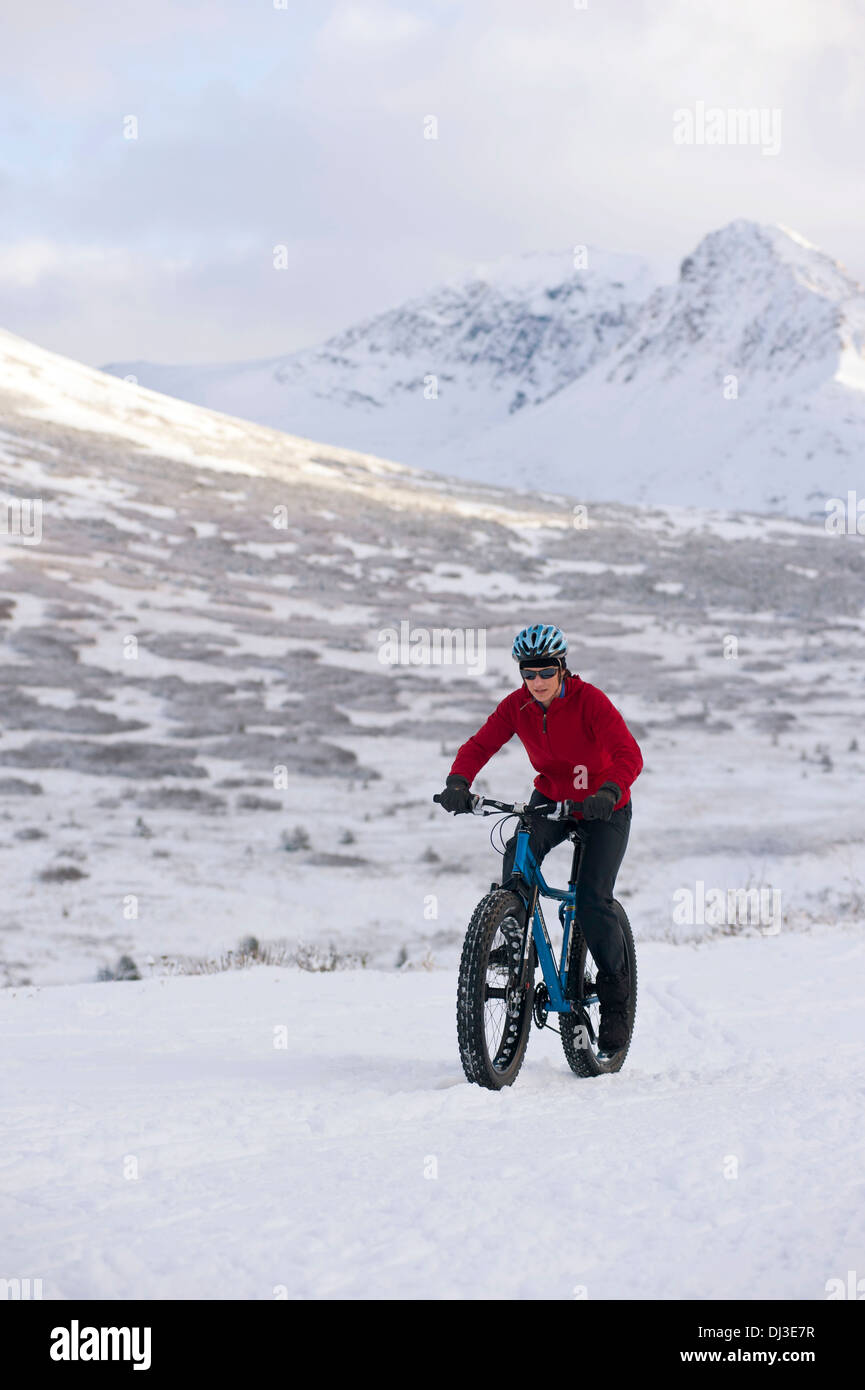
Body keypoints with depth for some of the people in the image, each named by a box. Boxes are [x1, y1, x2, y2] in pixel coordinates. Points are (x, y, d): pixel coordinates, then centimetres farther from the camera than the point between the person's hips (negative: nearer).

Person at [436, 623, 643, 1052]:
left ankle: (615, 997, 1)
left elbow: (629, 754, -33)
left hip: (602, 808, -4)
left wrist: (608, 793, -51)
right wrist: (458, 783, -37)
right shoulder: (516, 706, -11)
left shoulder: (589, 701, -24)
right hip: (551, 799, 4)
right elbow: (479, 745, -17)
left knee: (592, 900, -17)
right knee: (519, 852, -28)